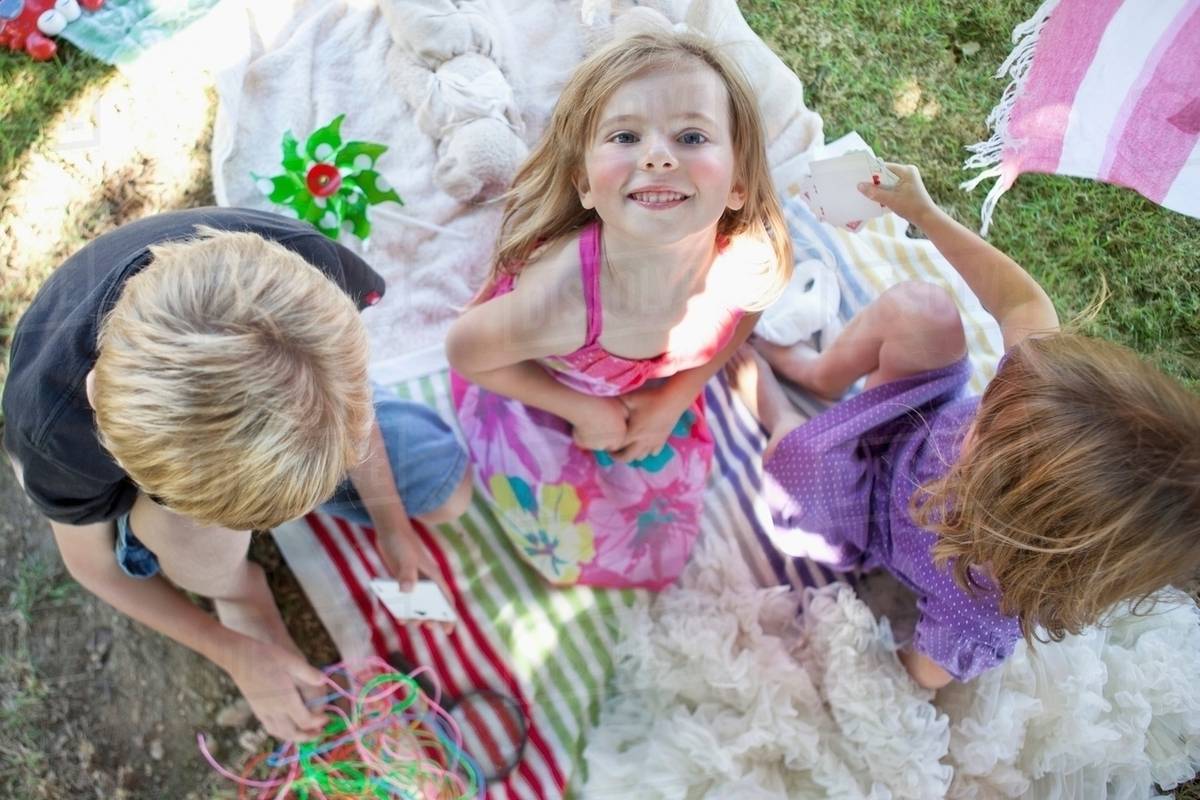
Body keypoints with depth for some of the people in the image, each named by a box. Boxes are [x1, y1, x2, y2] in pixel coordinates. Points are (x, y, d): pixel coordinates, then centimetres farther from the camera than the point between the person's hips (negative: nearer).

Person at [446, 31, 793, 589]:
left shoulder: (753, 265, -33)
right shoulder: (560, 296, -46)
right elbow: (465, 352, -24)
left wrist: (672, 400, -7)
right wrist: (586, 410, -18)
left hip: (649, 389, 4)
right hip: (532, 392, -3)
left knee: (659, 547, 20)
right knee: (580, 550, 10)